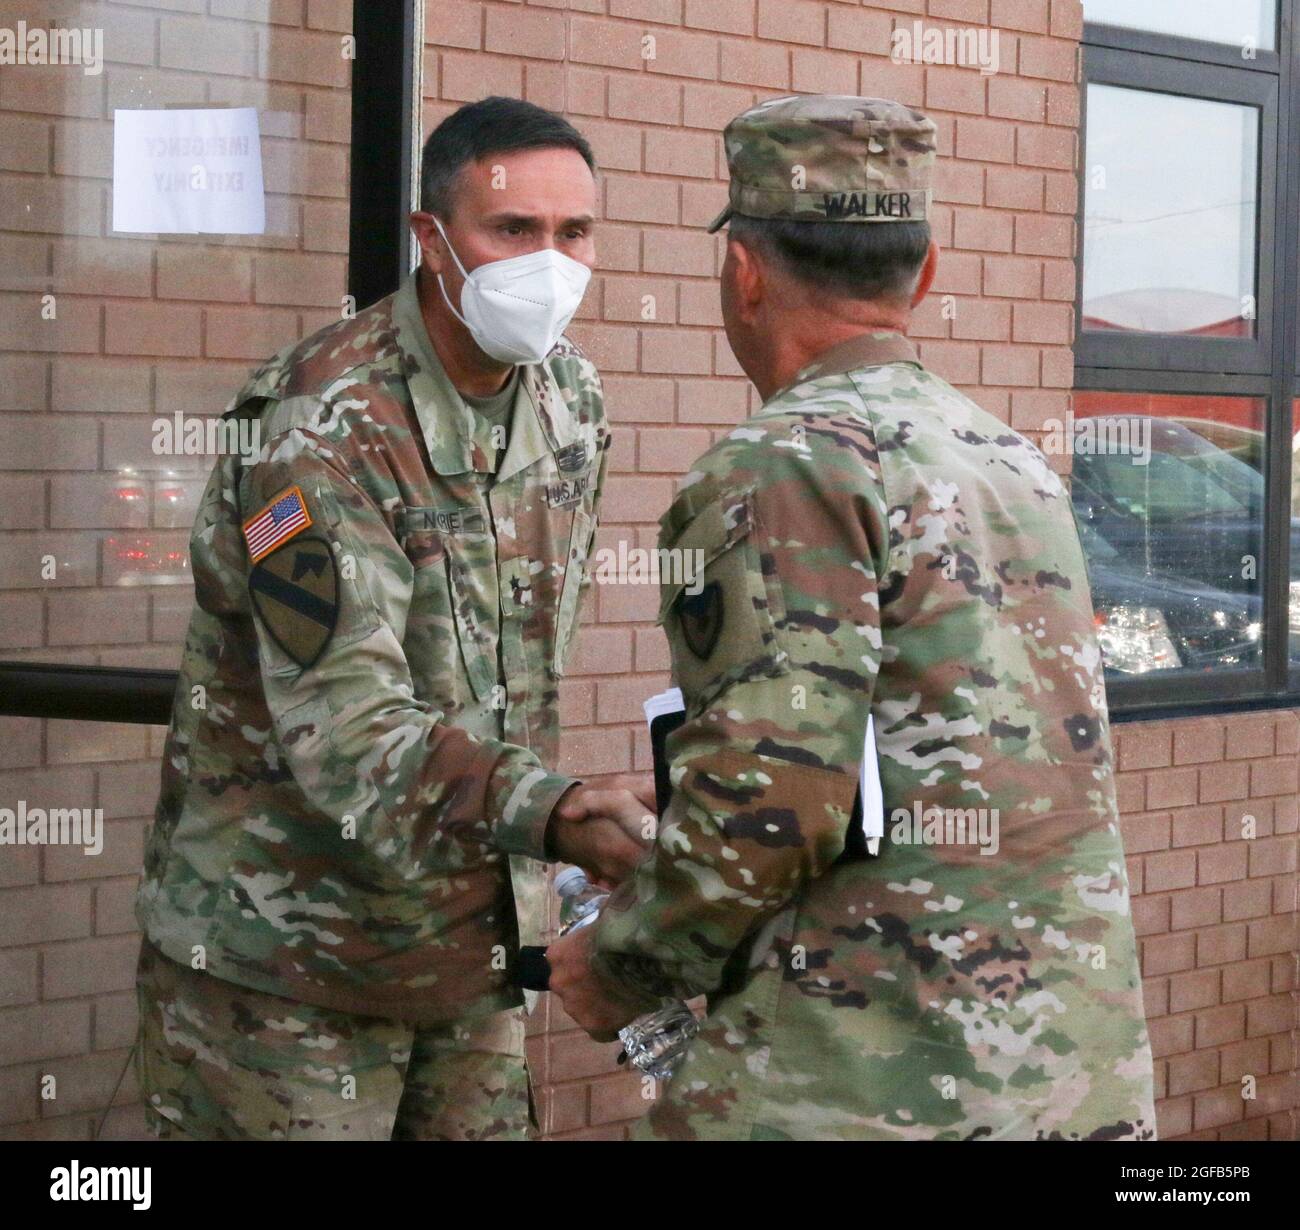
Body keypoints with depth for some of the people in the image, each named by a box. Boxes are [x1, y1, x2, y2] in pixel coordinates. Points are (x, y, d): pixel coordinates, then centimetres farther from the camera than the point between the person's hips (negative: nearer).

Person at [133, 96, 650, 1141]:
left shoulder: (572, 398, 3)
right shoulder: (318, 428, -21)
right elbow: (344, 723, -30)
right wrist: (551, 817, -44)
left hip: (478, 939, 7)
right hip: (286, 952, -6)